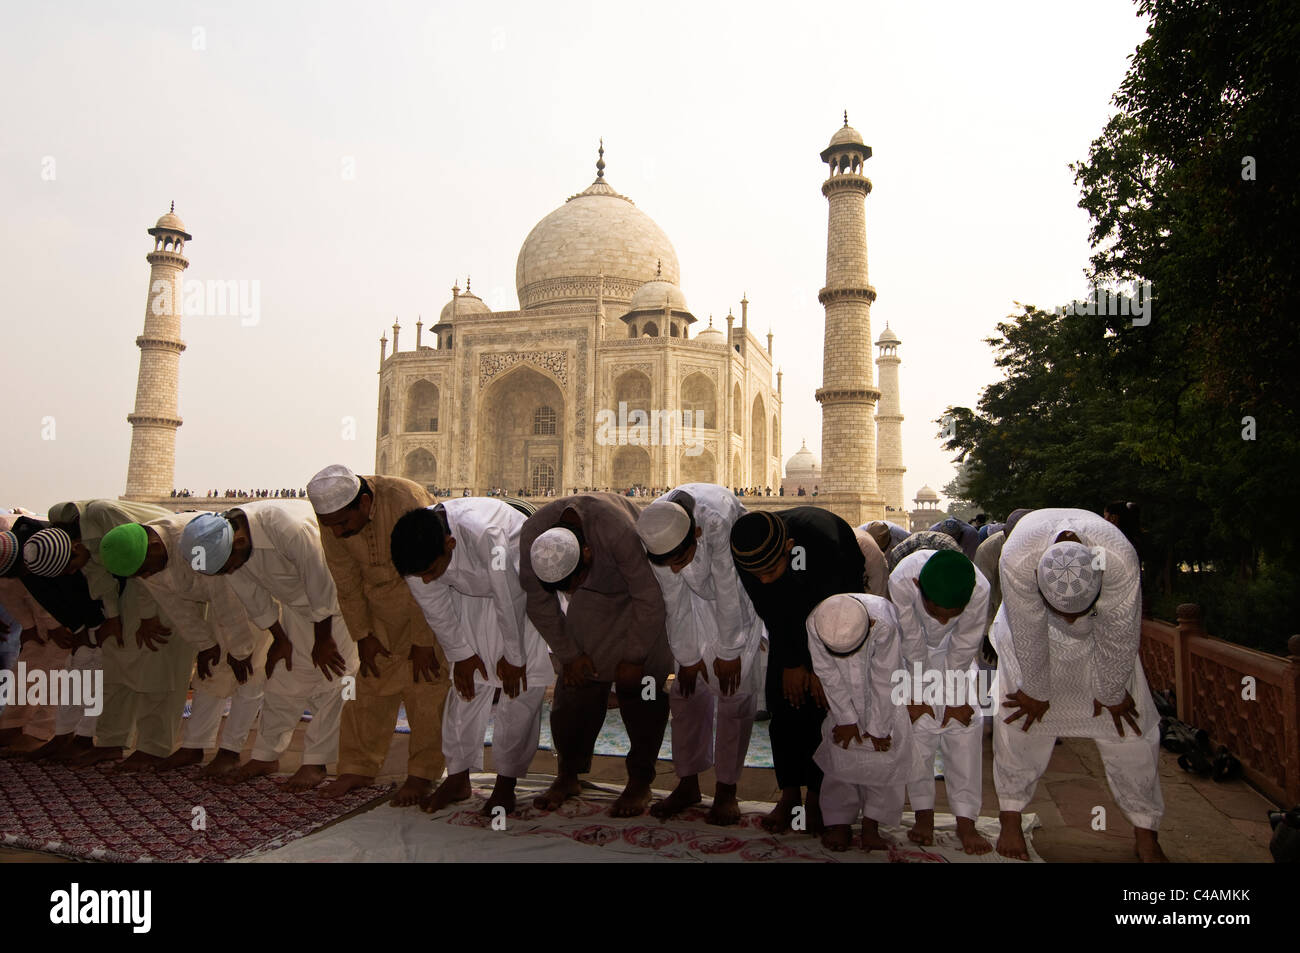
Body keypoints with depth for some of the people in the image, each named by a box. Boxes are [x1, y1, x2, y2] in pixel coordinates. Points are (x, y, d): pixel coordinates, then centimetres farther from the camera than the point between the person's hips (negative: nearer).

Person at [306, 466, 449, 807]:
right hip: (380, 599, 5)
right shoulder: (333, 517, -17)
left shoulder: (407, 502, -34)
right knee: (373, 681, 3)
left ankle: (423, 775, 3)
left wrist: (423, 641, -20)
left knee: (426, 685, -7)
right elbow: (347, 585, -3)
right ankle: (359, 768, 15)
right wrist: (362, 635, -1)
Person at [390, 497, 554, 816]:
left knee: (525, 683, -8)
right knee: (468, 681, 2)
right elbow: (436, 609, -9)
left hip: (523, 584, -4)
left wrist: (513, 656, -15)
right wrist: (460, 654, -1)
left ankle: (506, 784, 2)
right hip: (473, 591, 5)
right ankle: (458, 777, 13)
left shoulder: (485, 534, -43)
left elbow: (509, 601, -28)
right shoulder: (417, 550, -26)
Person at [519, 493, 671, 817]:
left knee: (641, 686, -11)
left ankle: (640, 783, 2)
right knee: (577, 681, -3)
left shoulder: (618, 533, -41)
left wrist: (634, 658, -19)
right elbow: (539, 603, -10)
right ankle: (567, 775, 11)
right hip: (595, 596, 4)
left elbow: (649, 600, -28)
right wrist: (569, 655, -8)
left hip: (644, 582, -4)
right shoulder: (532, 537, -26)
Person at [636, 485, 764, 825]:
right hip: (700, 597, 4)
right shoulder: (655, 531, -27)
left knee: (736, 689, -8)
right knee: (688, 686, 0)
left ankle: (726, 789, 3)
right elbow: (674, 601, -15)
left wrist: (729, 652, -17)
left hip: (744, 590, -4)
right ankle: (688, 783, 13)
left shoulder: (718, 520, -41)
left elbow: (729, 593, -28)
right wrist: (688, 656, -8)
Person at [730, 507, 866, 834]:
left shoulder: (824, 543, -41)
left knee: (824, 698, -10)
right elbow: (771, 613, -15)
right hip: (790, 603, 3)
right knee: (781, 693, -4)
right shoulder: (745, 554, -29)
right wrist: (792, 663, -11)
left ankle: (817, 796, -2)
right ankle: (790, 792, 3)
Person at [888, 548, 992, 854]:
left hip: (954, 650, 1)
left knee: (967, 720, -11)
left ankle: (965, 821, -5)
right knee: (918, 720, -11)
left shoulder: (979, 589, -36)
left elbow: (964, 648, -19)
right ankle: (924, 814, 1)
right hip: (913, 652, -1)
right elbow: (910, 643, -24)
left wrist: (956, 698, -11)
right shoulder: (901, 582, -40)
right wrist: (915, 696, -15)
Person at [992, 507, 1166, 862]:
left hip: (1102, 631, 1)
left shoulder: (1120, 558, -41)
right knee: (1017, 718, -6)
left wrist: (1110, 694, -11)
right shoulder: (1017, 558, -42)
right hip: (1031, 621, 0)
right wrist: (1036, 693, -13)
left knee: (1131, 724, -2)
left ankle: (1146, 833, 13)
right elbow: (1029, 635, -27)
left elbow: (1119, 637, -25)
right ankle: (1010, 822, 9)